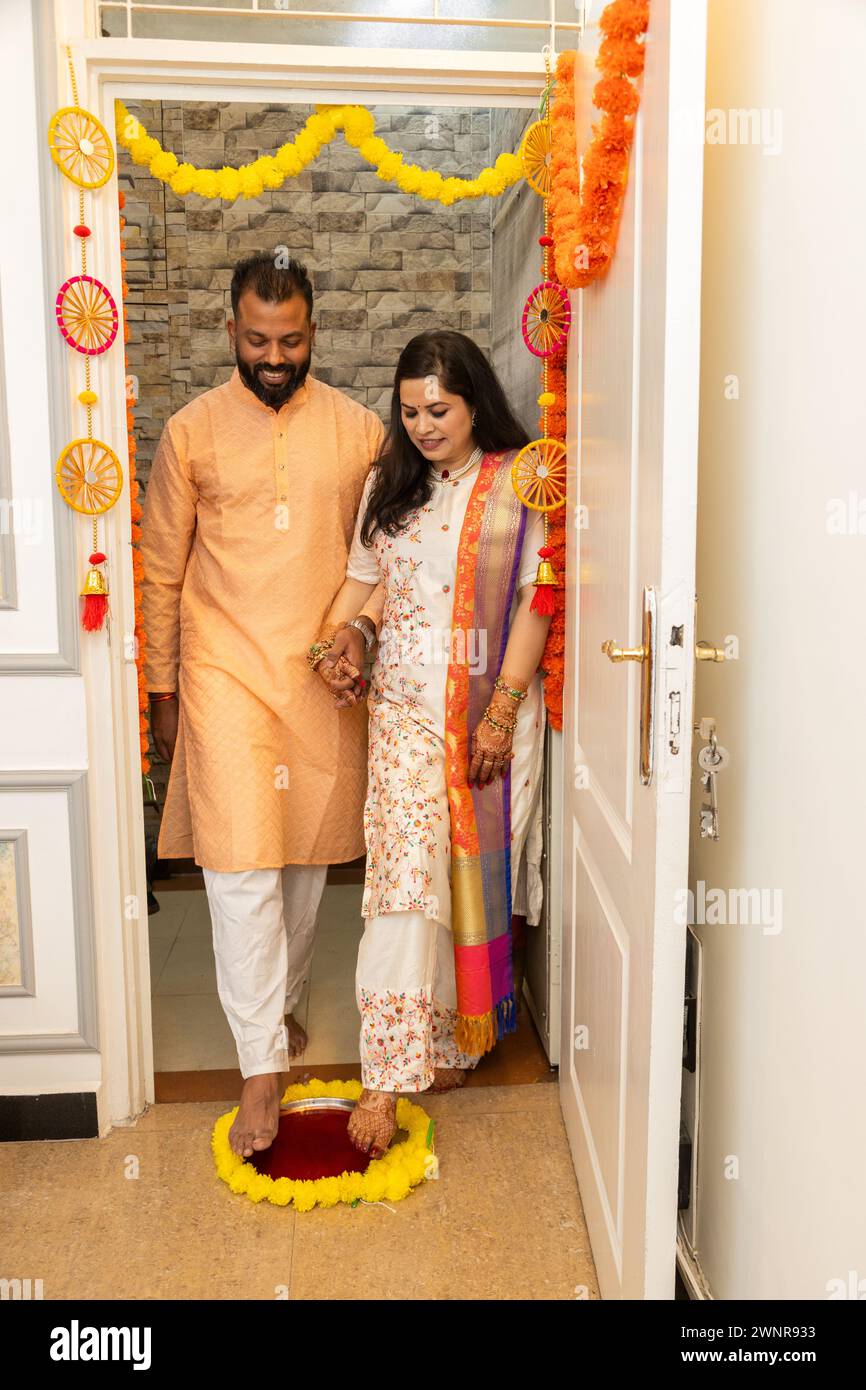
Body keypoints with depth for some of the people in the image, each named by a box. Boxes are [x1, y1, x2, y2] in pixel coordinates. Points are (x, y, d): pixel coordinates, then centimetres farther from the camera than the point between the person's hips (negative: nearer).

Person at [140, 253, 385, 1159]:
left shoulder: (358, 429, 4)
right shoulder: (191, 431, 2)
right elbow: (161, 573, 5)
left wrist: (362, 620, -10)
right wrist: (163, 693, 6)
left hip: (326, 677, 2)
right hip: (226, 673, -2)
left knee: (307, 859, 12)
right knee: (241, 865, -7)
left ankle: (281, 1006, 35)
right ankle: (262, 1067, 4)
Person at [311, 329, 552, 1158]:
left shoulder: (521, 484, -3)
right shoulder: (389, 483, 10)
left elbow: (535, 604, -6)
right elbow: (362, 579, 13)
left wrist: (501, 712, -12)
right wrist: (337, 646, -7)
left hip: (493, 704, -2)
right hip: (407, 705, 2)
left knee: (477, 872, 7)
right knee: (407, 876, -7)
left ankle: (459, 1038, 27)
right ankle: (388, 1077, -4)